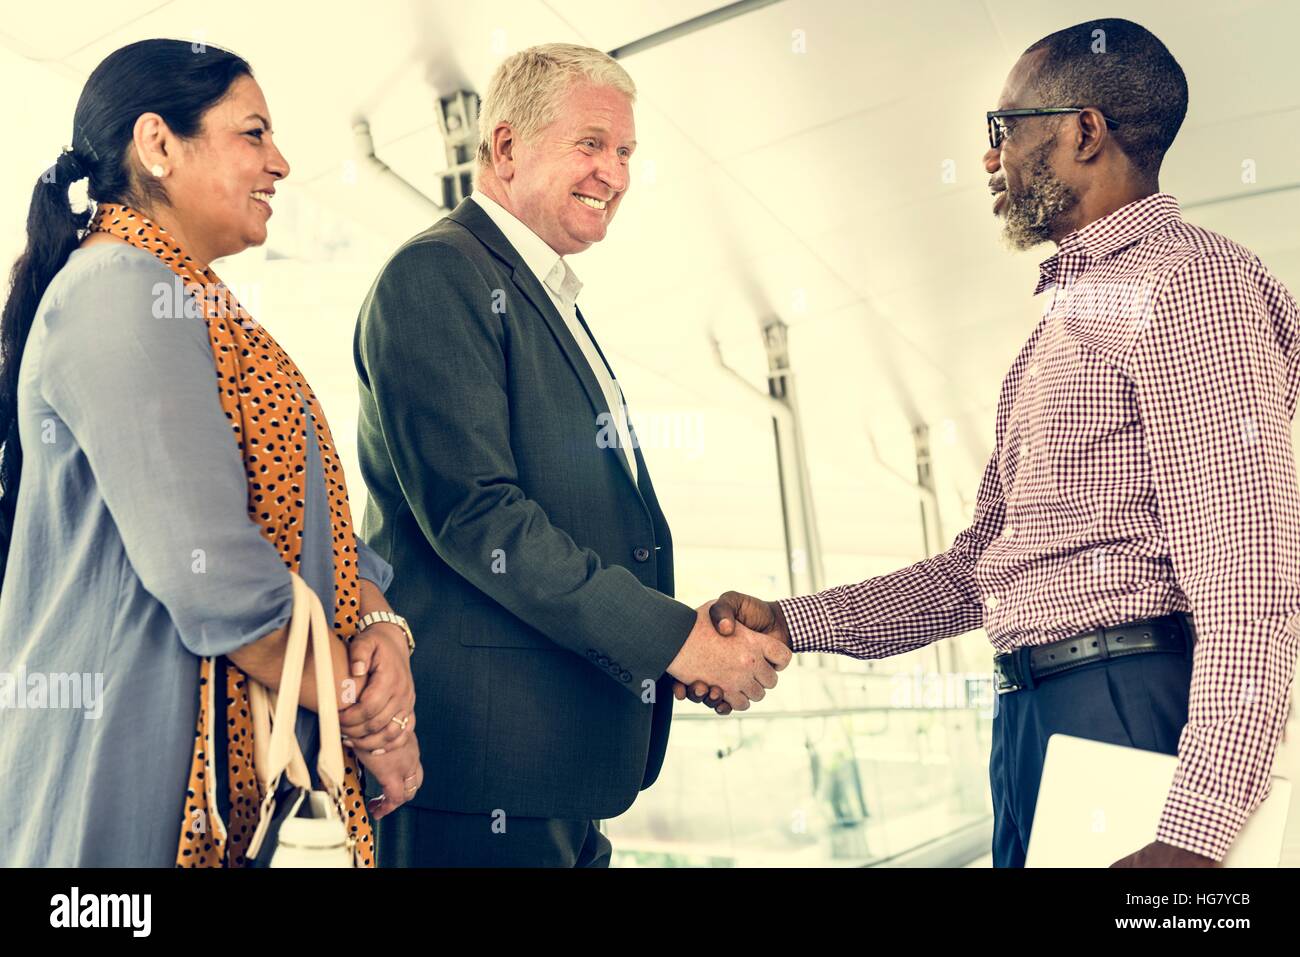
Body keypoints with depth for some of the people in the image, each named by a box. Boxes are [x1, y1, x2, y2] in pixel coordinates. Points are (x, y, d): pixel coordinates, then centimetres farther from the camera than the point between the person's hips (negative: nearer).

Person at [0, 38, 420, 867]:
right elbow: (209, 572, -25)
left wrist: (380, 626, -8)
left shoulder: (191, 303, 14)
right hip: (141, 768, -9)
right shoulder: (118, 292, -16)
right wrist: (364, 713, -14)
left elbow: (302, 516, 10)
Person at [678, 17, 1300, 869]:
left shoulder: (1188, 279, -8)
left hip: (1128, 705, -8)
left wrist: (1195, 836, -26)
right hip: (1033, 719, 8)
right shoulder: (1066, 321, 20)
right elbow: (982, 567, 16)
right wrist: (791, 623, 6)